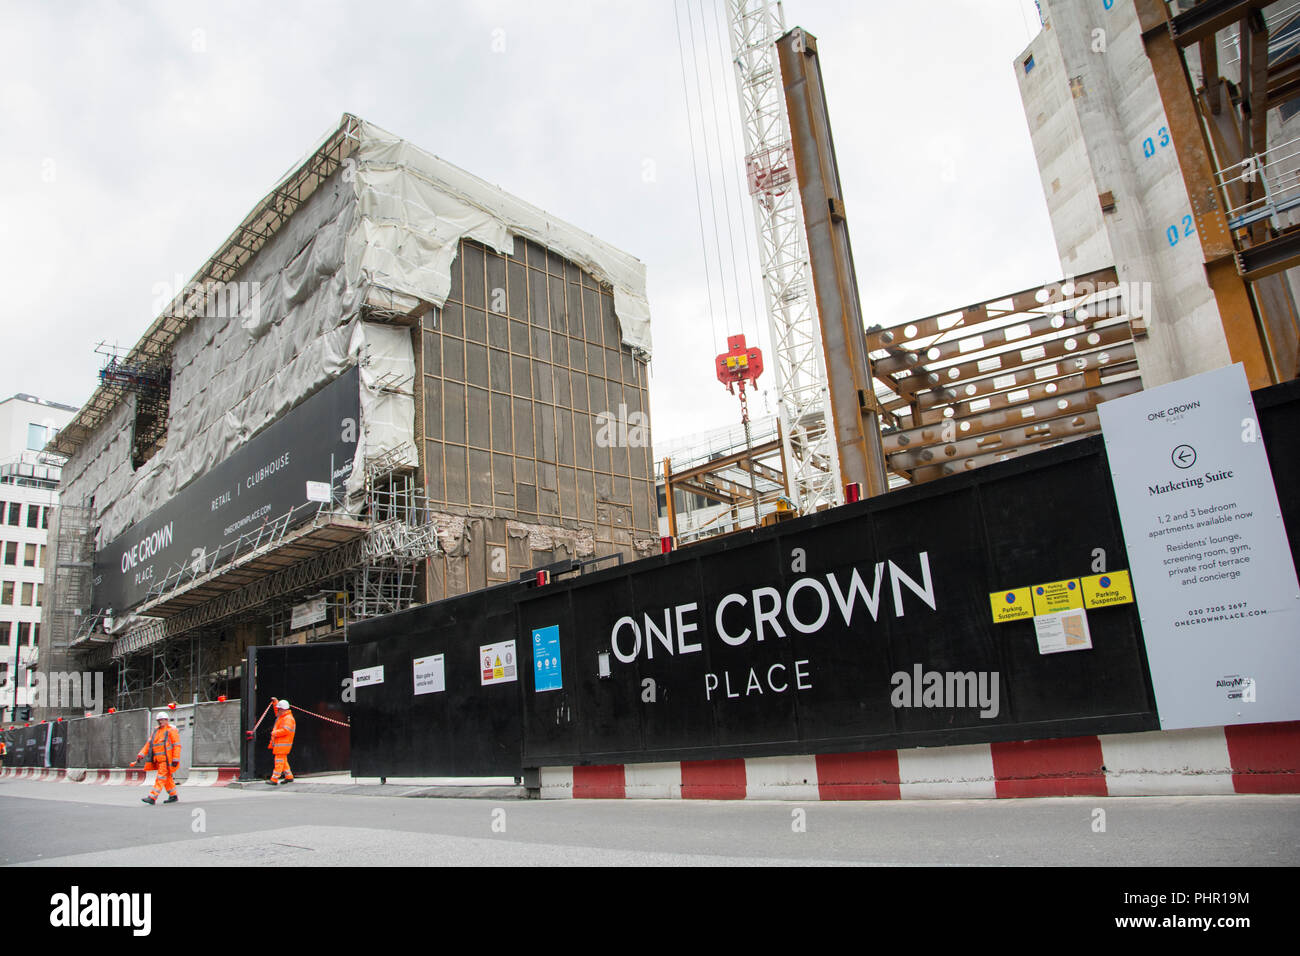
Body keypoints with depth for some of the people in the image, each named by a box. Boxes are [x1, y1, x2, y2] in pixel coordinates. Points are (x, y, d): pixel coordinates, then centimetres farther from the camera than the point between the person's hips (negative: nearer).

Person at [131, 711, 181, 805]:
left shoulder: (171, 730, -4)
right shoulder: (156, 731, 18)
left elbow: (177, 745, -10)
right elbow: (149, 744, 13)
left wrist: (175, 760, -17)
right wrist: (140, 755, -1)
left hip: (167, 759, -8)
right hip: (159, 760, 8)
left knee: (161, 778, -11)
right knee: (167, 778, 12)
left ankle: (152, 798, -15)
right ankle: (173, 796, 19)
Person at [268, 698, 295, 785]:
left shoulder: (288, 718, -16)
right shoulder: (282, 716, 16)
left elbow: (285, 730, -27)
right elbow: (277, 713, 39)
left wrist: (275, 733, -18)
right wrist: (275, 703, 30)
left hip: (283, 744, -11)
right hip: (279, 743, 11)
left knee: (279, 761, -9)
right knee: (283, 761, 15)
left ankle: (274, 780, -10)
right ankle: (289, 777, 22)